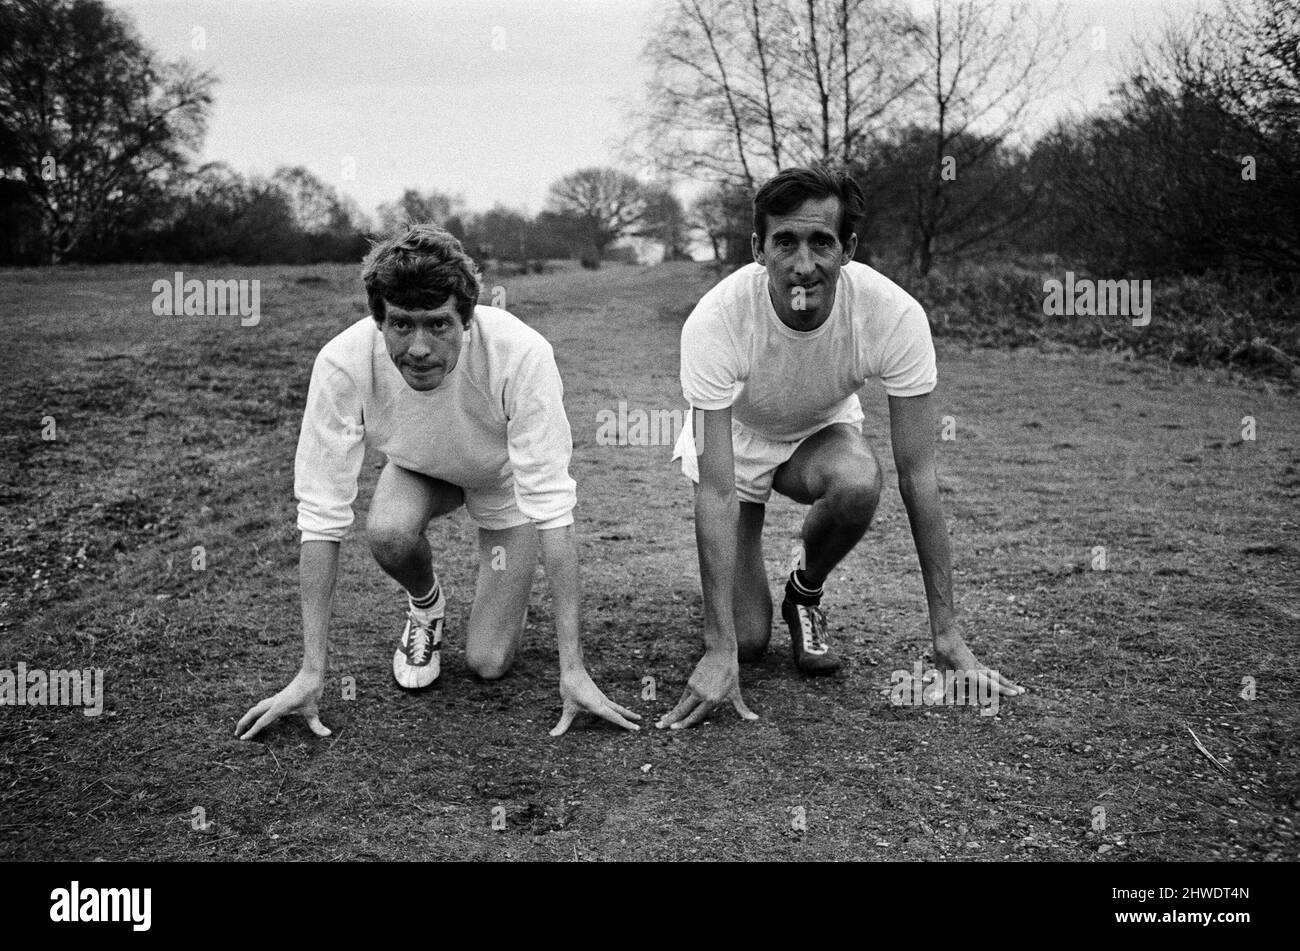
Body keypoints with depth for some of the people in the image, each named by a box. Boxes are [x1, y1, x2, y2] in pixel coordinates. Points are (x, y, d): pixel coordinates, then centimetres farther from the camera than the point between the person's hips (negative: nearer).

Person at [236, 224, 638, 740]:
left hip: (504, 475, -2)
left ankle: (508, 589, 25)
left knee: (488, 664, -10)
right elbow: (320, 516, -30)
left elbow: (552, 510, -38)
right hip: (419, 468, 2)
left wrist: (572, 669, -38)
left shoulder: (522, 354, -40)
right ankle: (426, 604, 3)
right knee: (388, 533, -33)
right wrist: (311, 672, -30)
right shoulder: (341, 363, -34)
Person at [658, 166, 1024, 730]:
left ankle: (805, 592, -2)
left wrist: (947, 636, -25)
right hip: (735, 437, -1)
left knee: (858, 481, -36)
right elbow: (717, 492, -35)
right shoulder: (714, 321, -35)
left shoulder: (896, 316, -31)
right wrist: (718, 652, -39)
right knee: (746, 642, -12)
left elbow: (917, 476, -25)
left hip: (823, 432, 2)